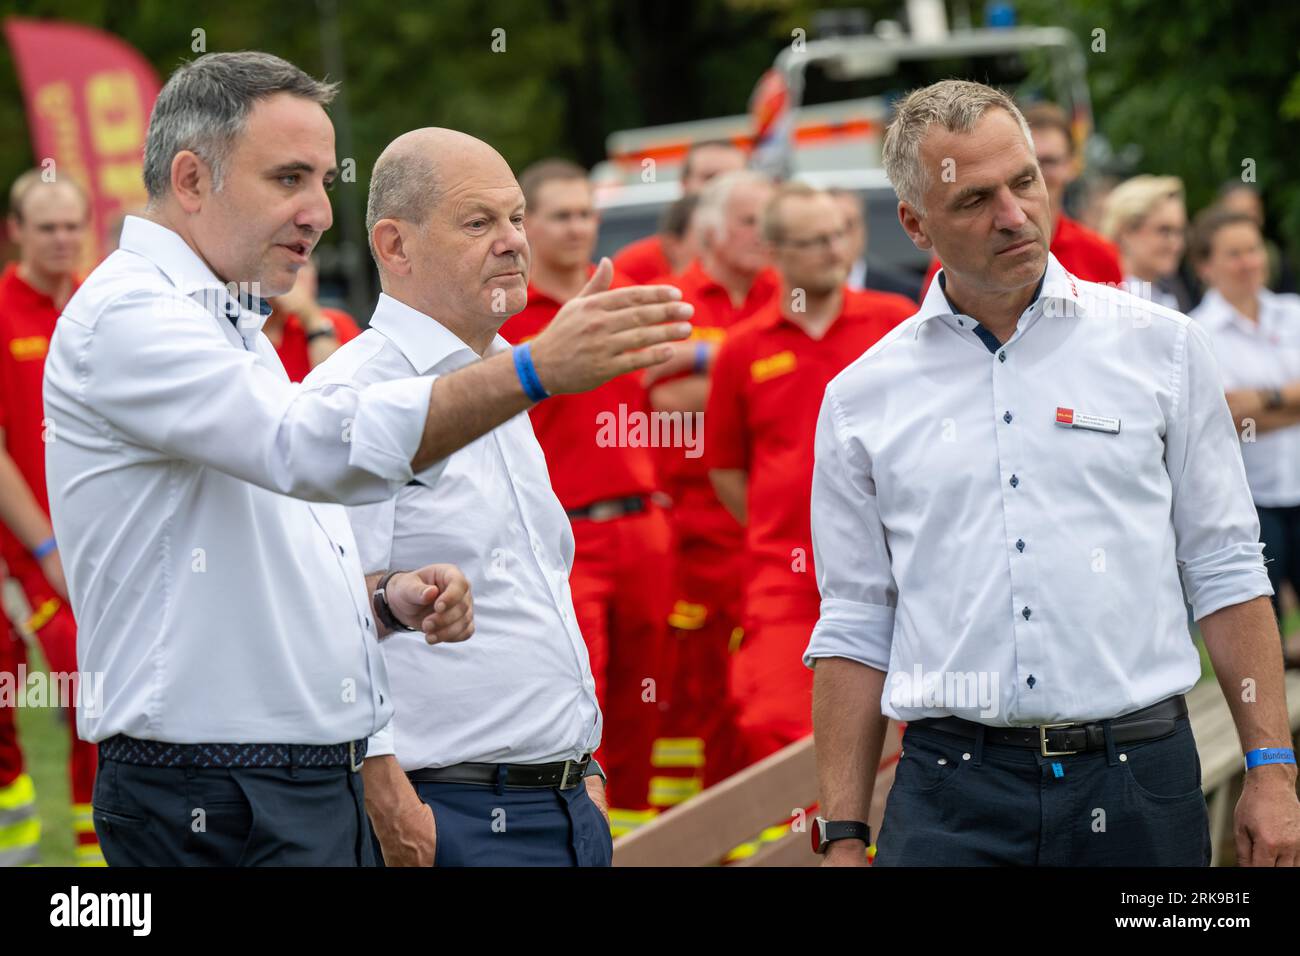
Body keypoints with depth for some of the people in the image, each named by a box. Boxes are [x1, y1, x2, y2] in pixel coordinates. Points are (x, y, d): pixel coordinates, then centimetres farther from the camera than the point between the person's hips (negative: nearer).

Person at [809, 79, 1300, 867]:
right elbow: (856, 630, 9)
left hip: (1138, 784, 0)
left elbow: (1226, 572, 6)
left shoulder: (1160, 345, 6)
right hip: (950, 799, 0)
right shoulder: (861, 399, 7)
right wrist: (844, 837, 3)